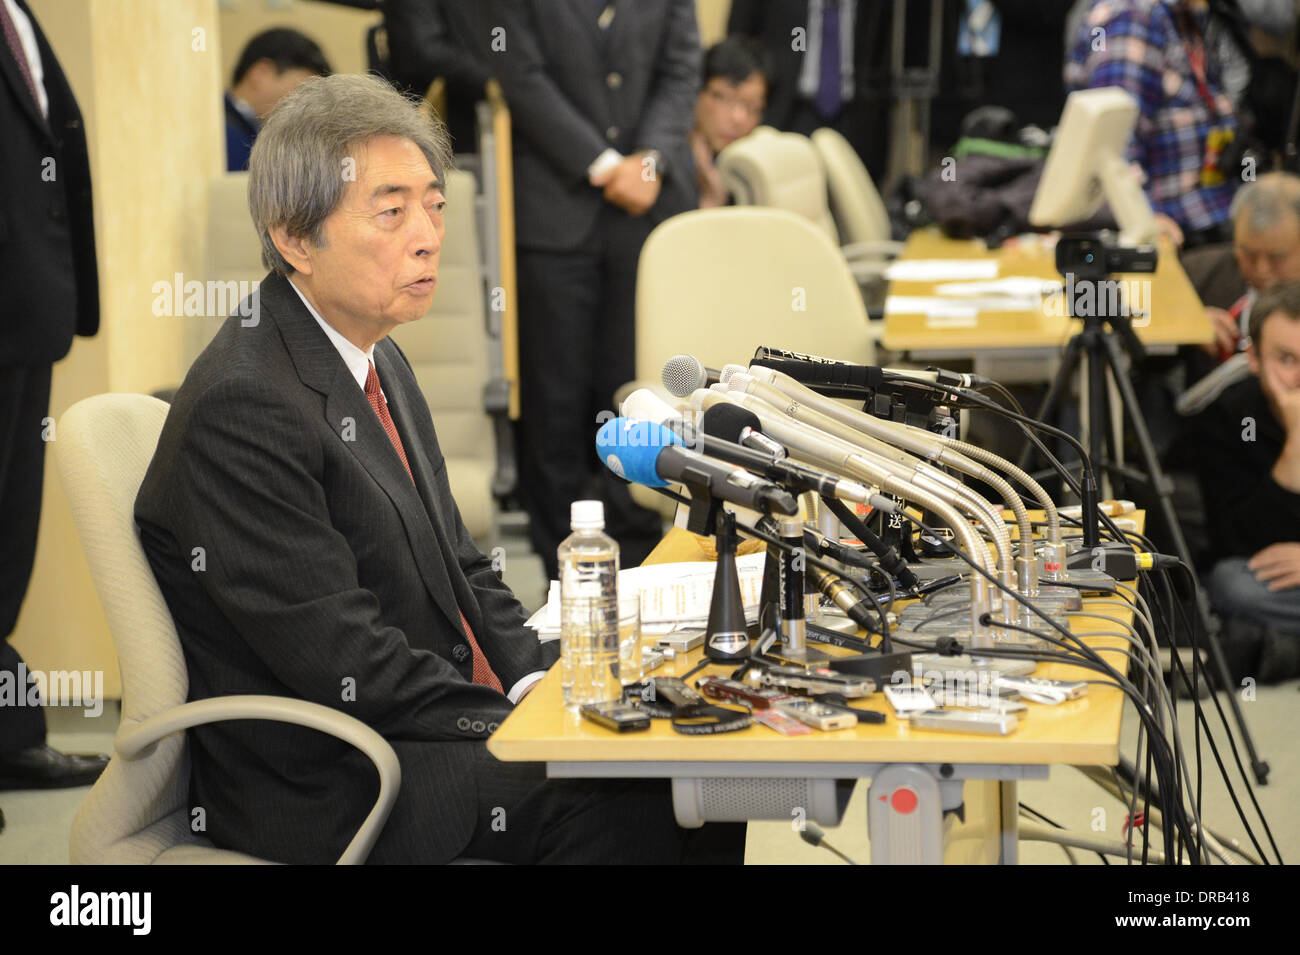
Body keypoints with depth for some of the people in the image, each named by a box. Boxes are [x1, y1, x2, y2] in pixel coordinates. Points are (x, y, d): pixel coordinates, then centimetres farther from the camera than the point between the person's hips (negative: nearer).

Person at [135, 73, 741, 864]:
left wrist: (538, 684, -1)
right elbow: (347, 665, -23)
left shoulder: (380, 363, 12)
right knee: (640, 797, -23)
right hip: (319, 789, -9)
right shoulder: (242, 407, -20)